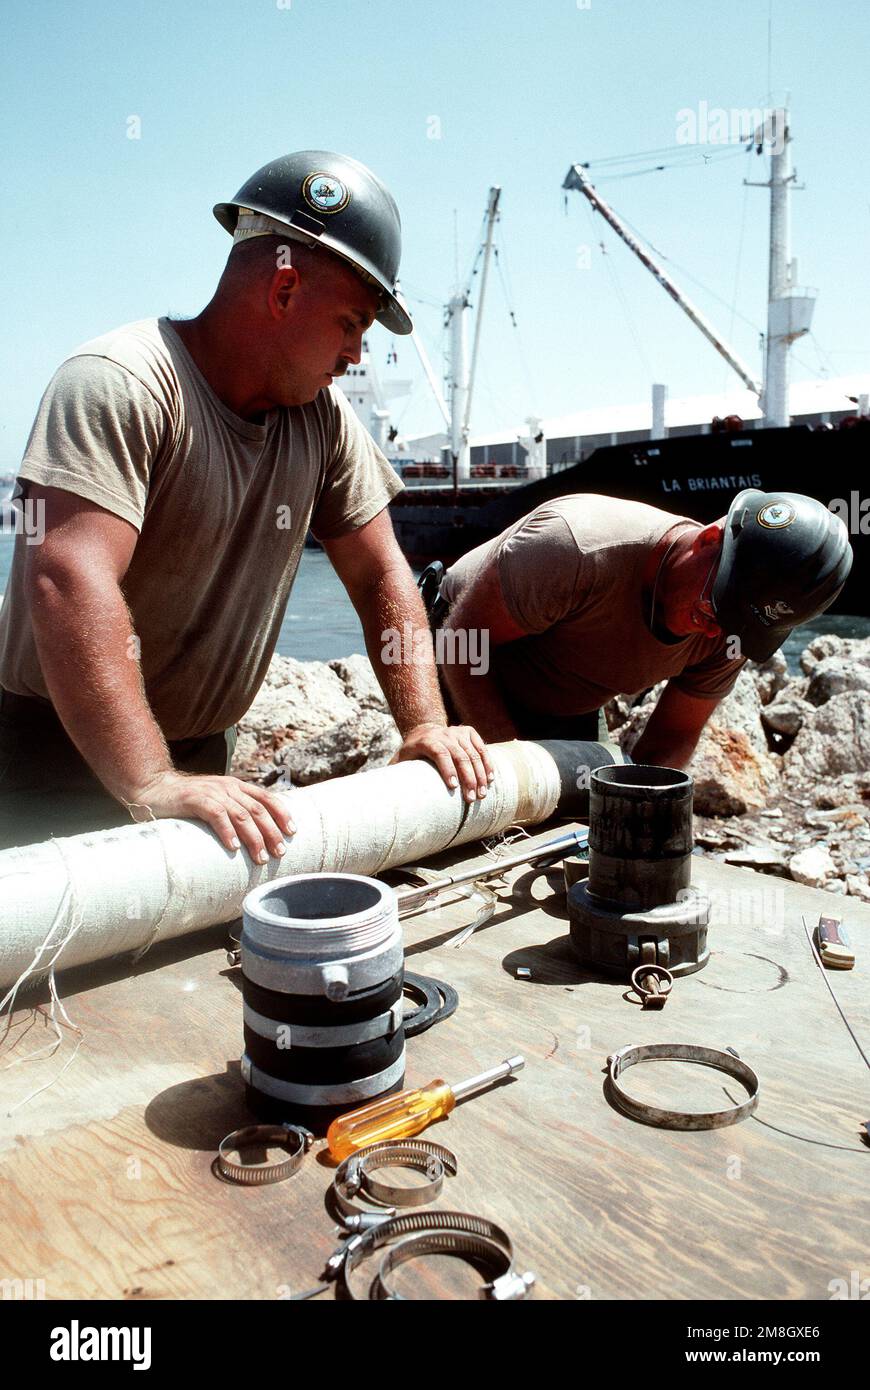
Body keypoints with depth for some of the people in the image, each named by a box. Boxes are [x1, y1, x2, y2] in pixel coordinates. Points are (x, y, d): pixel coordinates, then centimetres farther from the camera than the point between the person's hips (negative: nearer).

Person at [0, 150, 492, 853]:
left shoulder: (323, 416, 1)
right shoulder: (120, 385, -21)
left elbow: (380, 575, 3)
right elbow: (70, 584, -33)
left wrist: (426, 724, -8)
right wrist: (152, 786, -39)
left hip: (202, 760, 6)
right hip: (63, 761, -5)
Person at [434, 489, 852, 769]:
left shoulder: (730, 636, -19)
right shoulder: (576, 547, -39)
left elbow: (674, 736, -8)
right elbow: (461, 641, -30)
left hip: (571, 709, 5)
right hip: (468, 688, -5)